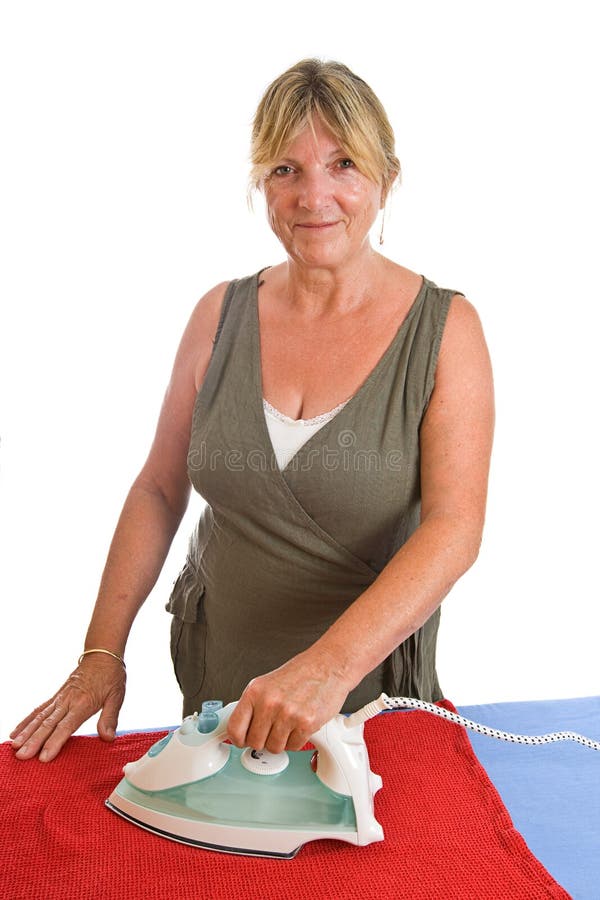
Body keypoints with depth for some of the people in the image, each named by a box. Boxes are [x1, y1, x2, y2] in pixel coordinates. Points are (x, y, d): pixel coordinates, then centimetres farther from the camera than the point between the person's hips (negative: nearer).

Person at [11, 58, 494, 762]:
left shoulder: (445, 327, -12)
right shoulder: (221, 315, -3)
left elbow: (455, 527, -22)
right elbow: (159, 489, 1)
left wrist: (329, 666, -35)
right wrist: (102, 653, -4)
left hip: (371, 681, -2)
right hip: (214, 680, 3)